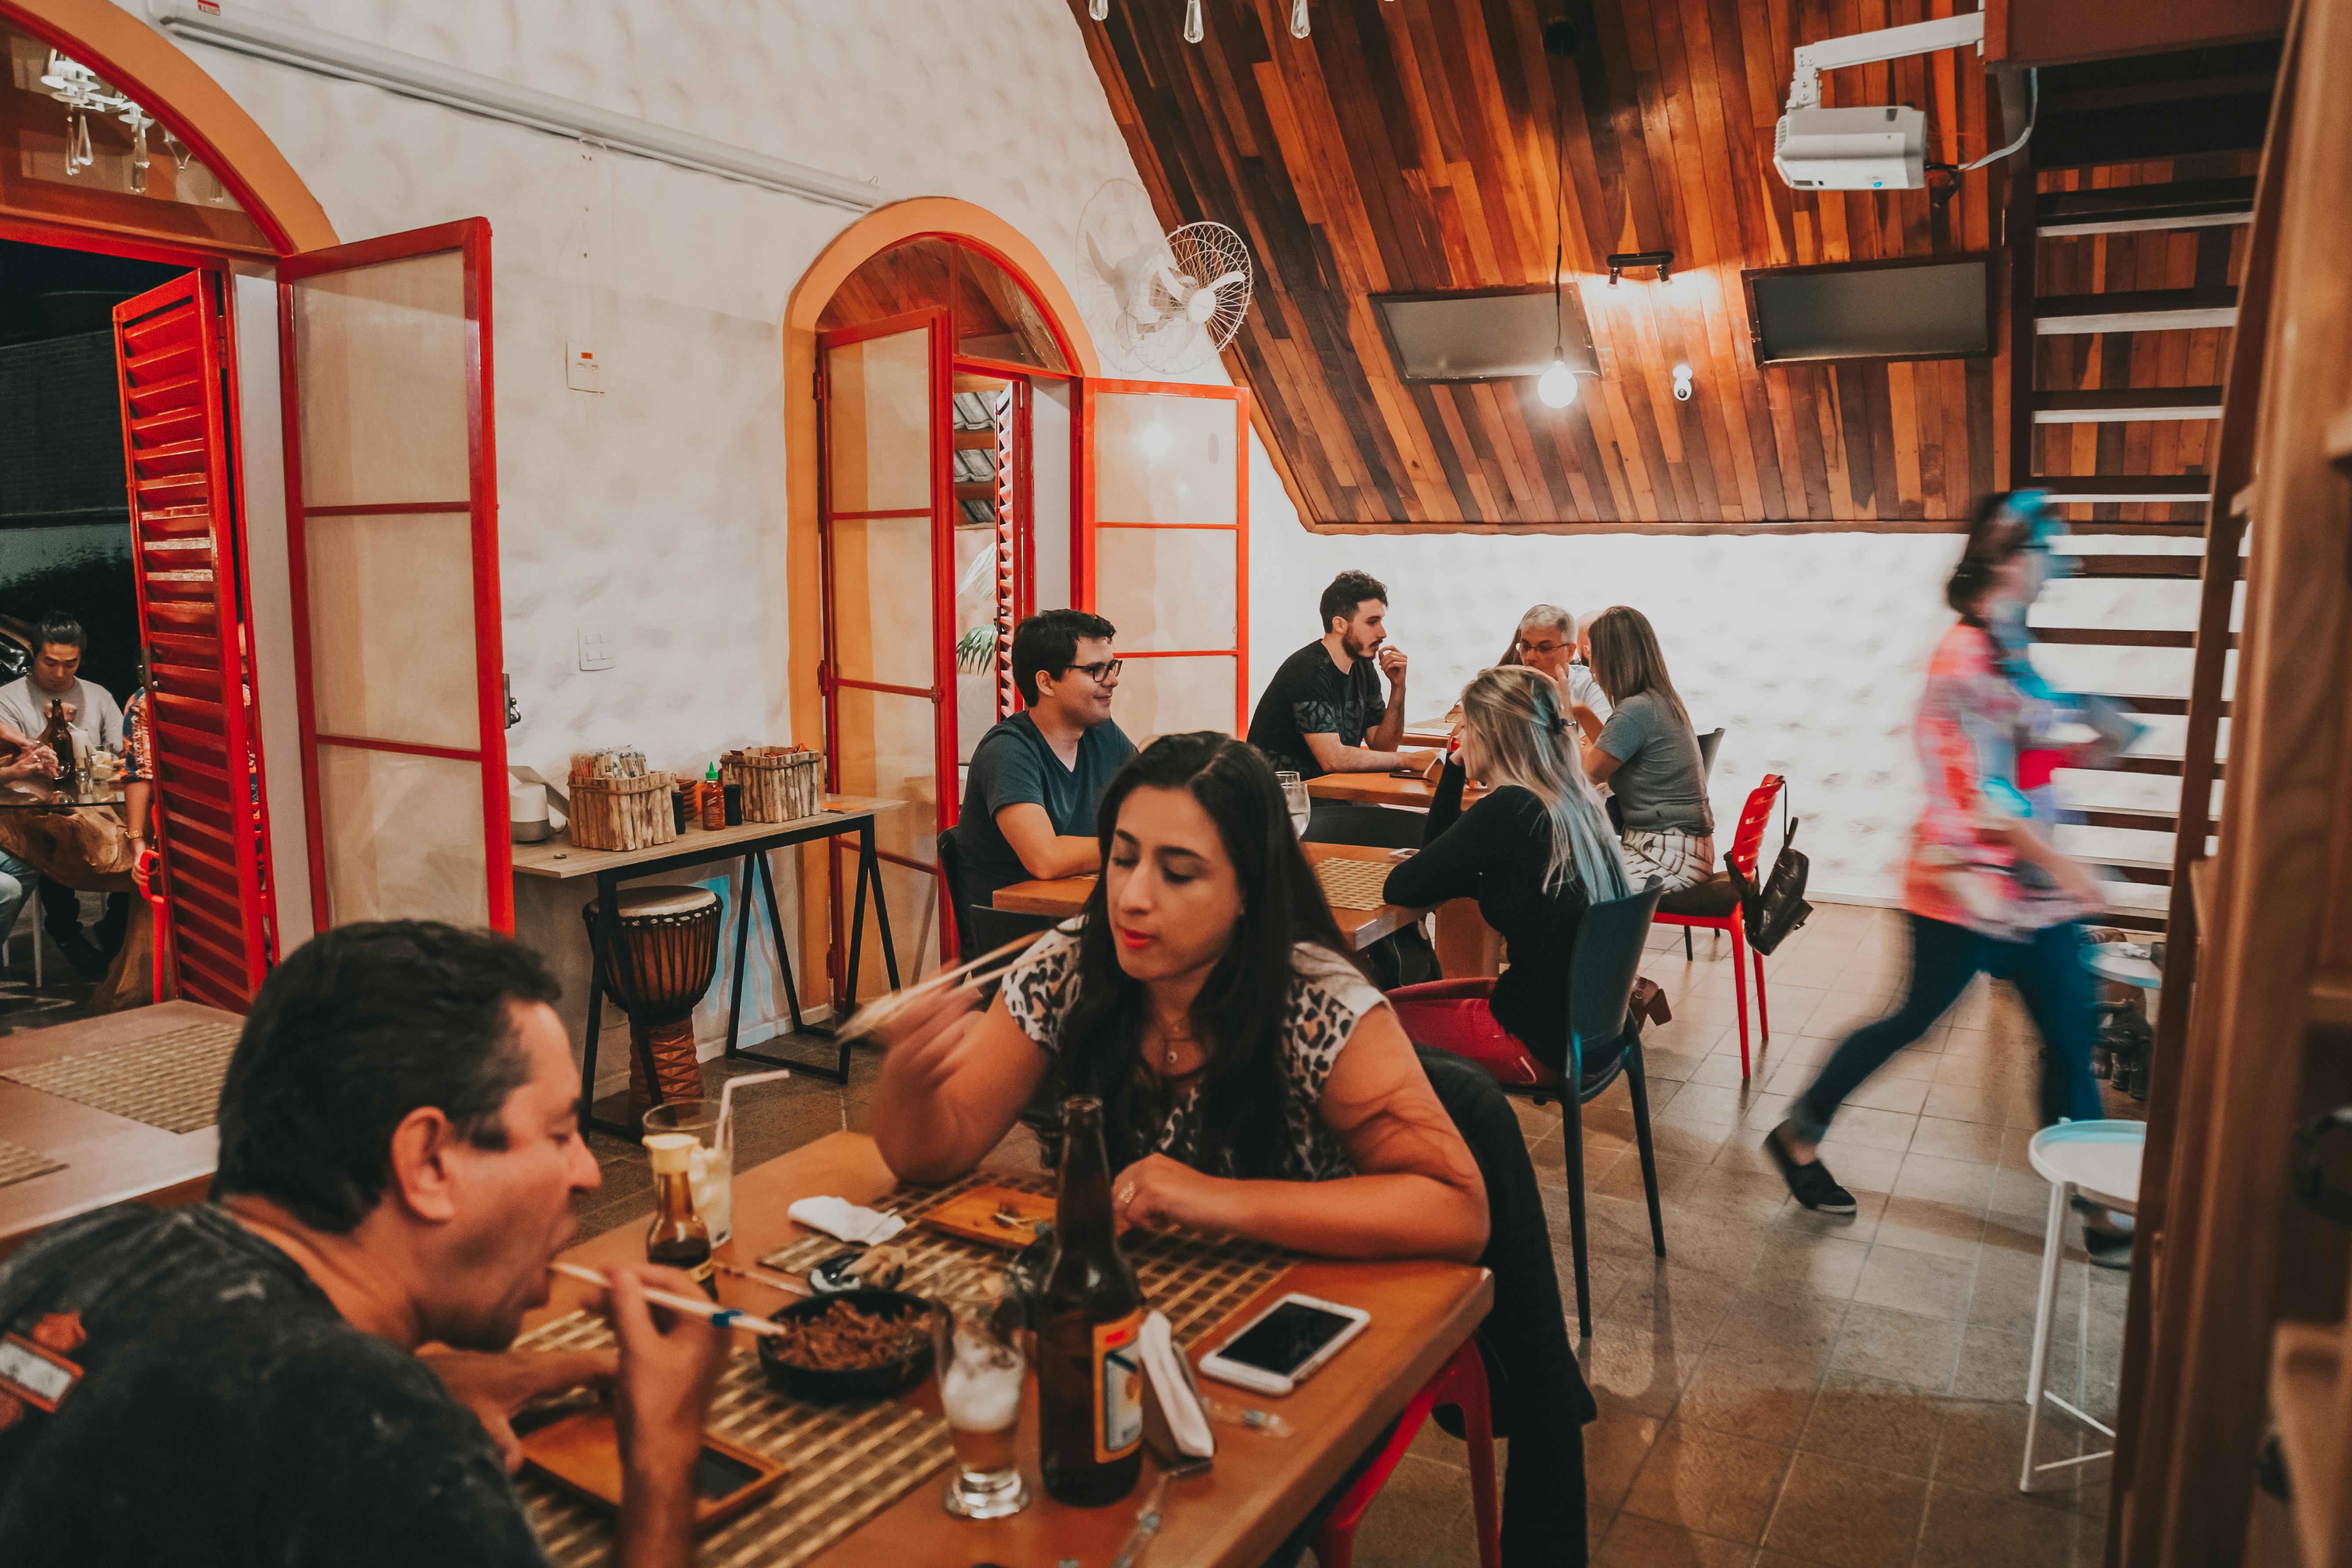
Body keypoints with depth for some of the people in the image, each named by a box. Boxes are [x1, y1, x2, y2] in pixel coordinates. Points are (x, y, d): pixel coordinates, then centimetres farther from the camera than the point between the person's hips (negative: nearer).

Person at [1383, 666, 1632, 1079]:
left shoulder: (1508, 810, -24)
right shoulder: (1577, 803, 4)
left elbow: (1400, 889, -16)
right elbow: (1439, 844, 16)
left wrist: (1476, 878, 0)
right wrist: (1455, 766, 6)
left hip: (1544, 1042, -9)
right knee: (1398, 1002, 21)